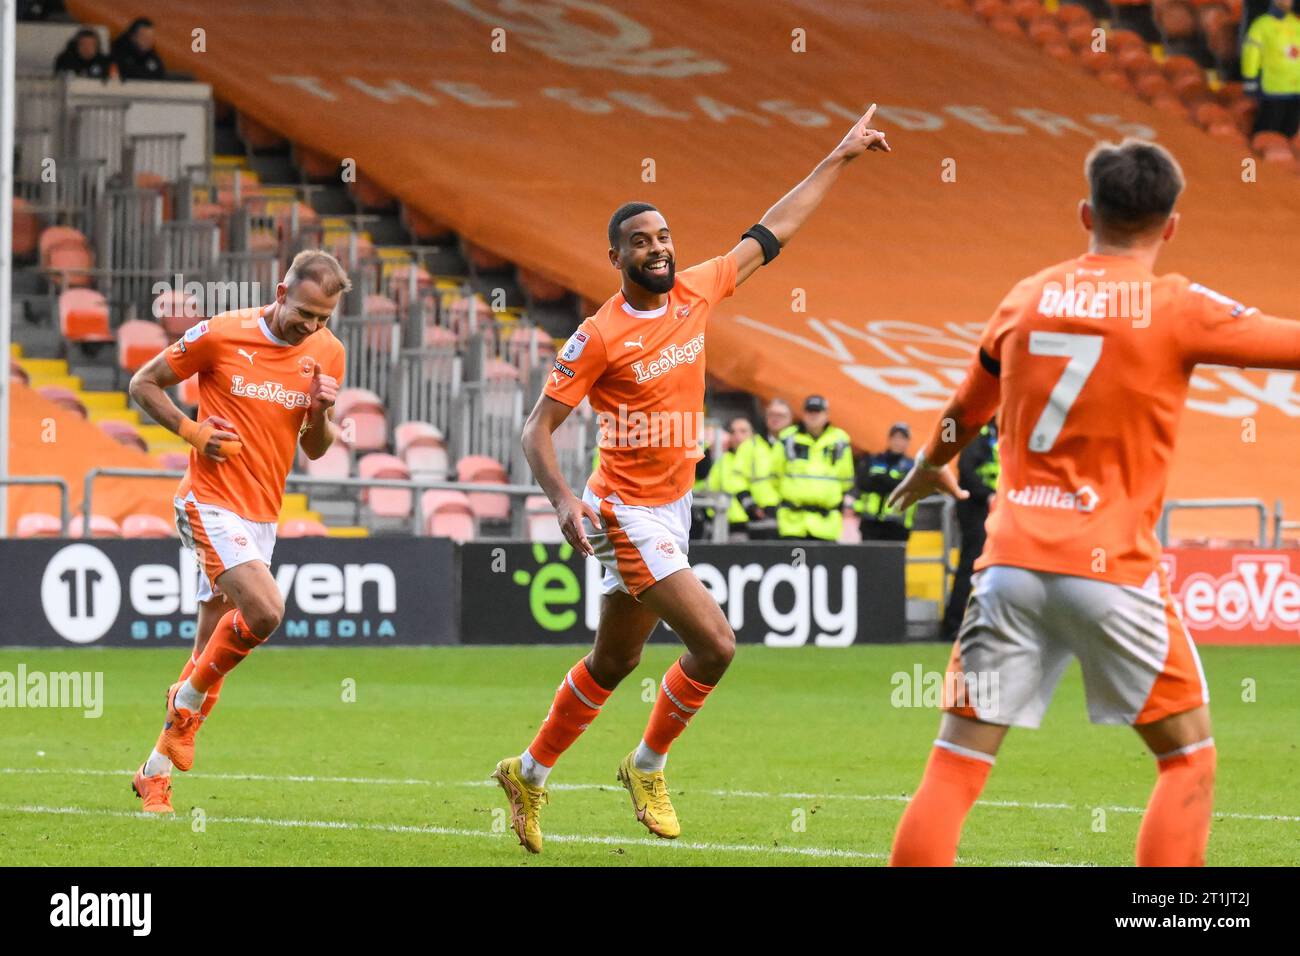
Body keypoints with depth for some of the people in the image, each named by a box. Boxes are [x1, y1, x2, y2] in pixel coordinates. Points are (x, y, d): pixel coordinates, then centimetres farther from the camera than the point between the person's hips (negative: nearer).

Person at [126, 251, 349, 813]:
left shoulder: (328, 353, 3)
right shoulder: (222, 334, -11)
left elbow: (315, 450, 12)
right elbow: (143, 384, 0)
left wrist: (320, 414, -10)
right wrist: (193, 431, -13)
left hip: (262, 516, 6)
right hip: (212, 505, -6)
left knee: (213, 650, 8)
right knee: (265, 609, -25)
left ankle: (156, 773, 21)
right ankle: (188, 700, 0)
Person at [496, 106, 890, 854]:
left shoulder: (696, 291, 0)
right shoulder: (600, 337, -16)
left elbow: (772, 234, 10)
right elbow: (539, 427, -12)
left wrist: (840, 159, 12)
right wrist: (564, 501, -28)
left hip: (671, 508, 7)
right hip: (627, 516, -7)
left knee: (614, 662, 16)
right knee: (715, 643, -15)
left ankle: (530, 775, 31)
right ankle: (648, 766, 5)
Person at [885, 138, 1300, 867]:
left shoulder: (1026, 299, 11)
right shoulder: (1177, 309, -4)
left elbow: (966, 411, 28)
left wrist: (929, 469, 48)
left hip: (1013, 560, 4)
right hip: (1112, 563, -4)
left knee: (956, 766, 4)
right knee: (1190, 757, 11)